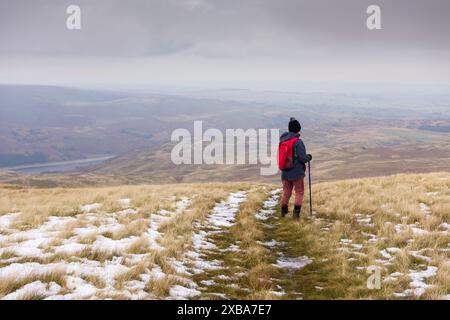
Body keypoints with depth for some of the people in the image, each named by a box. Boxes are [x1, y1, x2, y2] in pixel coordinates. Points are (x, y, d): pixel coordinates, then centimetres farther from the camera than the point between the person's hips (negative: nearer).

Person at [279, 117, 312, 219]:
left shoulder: (282, 140, -1)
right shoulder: (298, 141, -20)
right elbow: (303, 158, -19)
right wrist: (309, 157, 2)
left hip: (285, 172, 6)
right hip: (297, 172, -6)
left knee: (286, 192, 18)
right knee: (299, 192, 8)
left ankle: (283, 210, 25)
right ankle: (296, 212, 3)